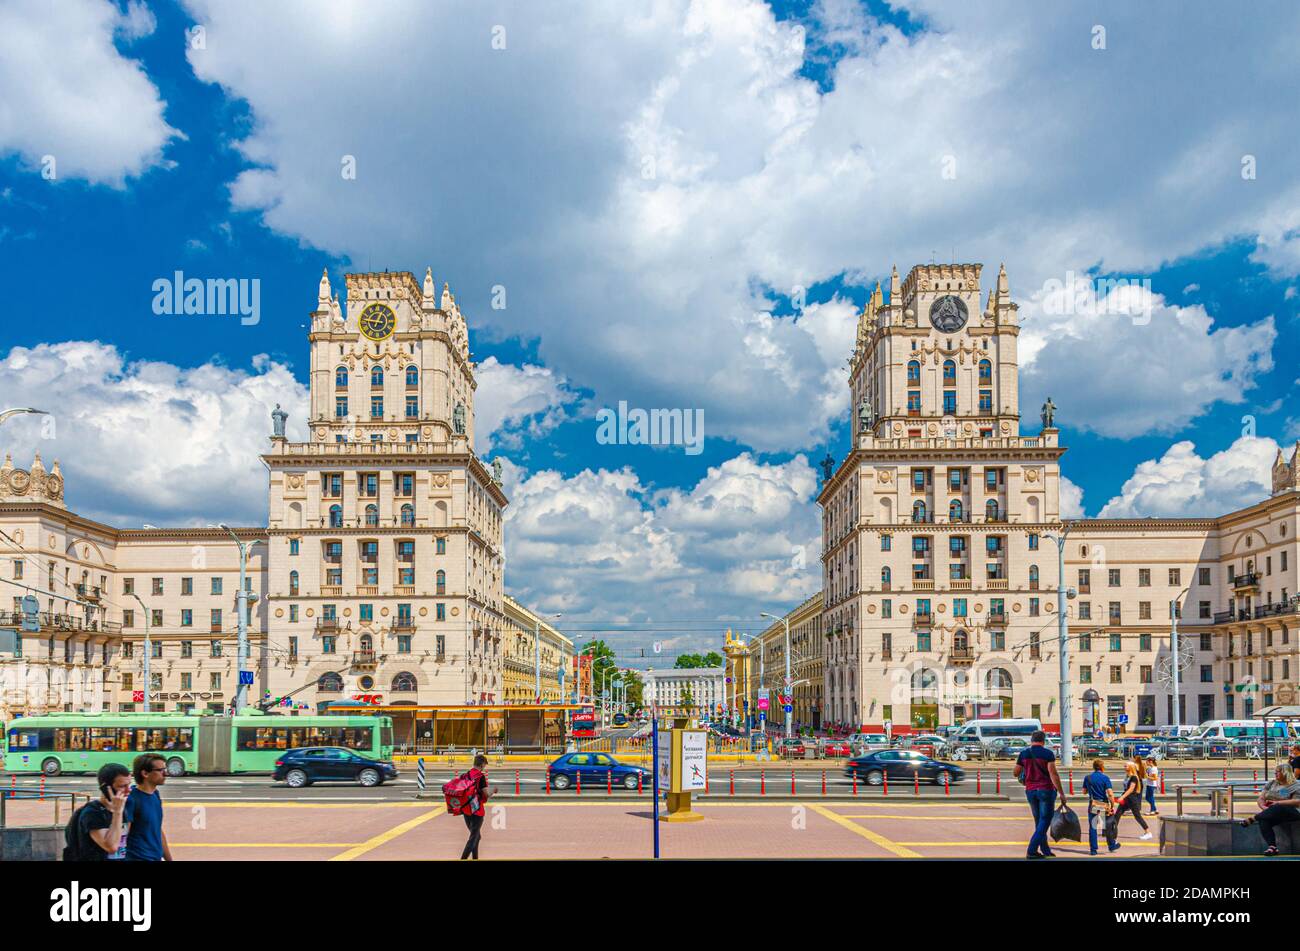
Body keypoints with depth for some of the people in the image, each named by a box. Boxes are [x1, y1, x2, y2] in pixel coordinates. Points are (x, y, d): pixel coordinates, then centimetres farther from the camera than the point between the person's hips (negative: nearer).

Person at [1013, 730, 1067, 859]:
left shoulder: (1023, 753, 3)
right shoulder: (1048, 753, -9)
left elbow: (1015, 773, 7)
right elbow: (1053, 774, -16)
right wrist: (1061, 793, -13)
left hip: (1030, 791, 5)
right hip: (1046, 790, -4)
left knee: (1039, 821, 17)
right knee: (1045, 821, 0)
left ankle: (1045, 850, 22)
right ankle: (1031, 851, -9)